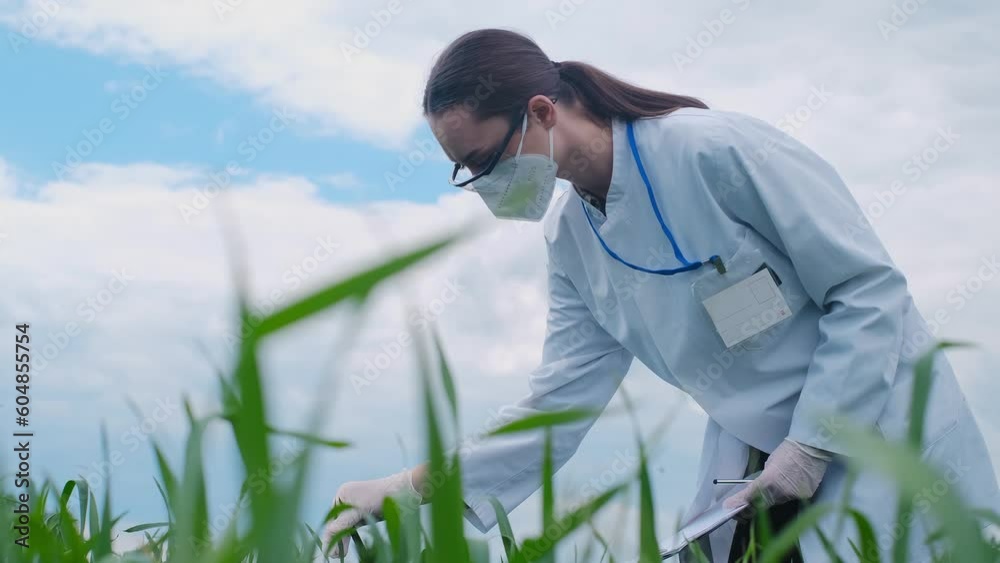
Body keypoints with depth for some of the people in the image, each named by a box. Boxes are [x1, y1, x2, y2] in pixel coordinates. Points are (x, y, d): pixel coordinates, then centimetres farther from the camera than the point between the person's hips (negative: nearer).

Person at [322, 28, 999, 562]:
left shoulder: (715, 148, -22)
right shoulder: (570, 239, -1)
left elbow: (870, 287, -18)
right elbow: (561, 397, -1)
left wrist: (813, 444, -19)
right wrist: (418, 485, -10)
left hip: (875, 423, -6)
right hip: (750, 460, 6)